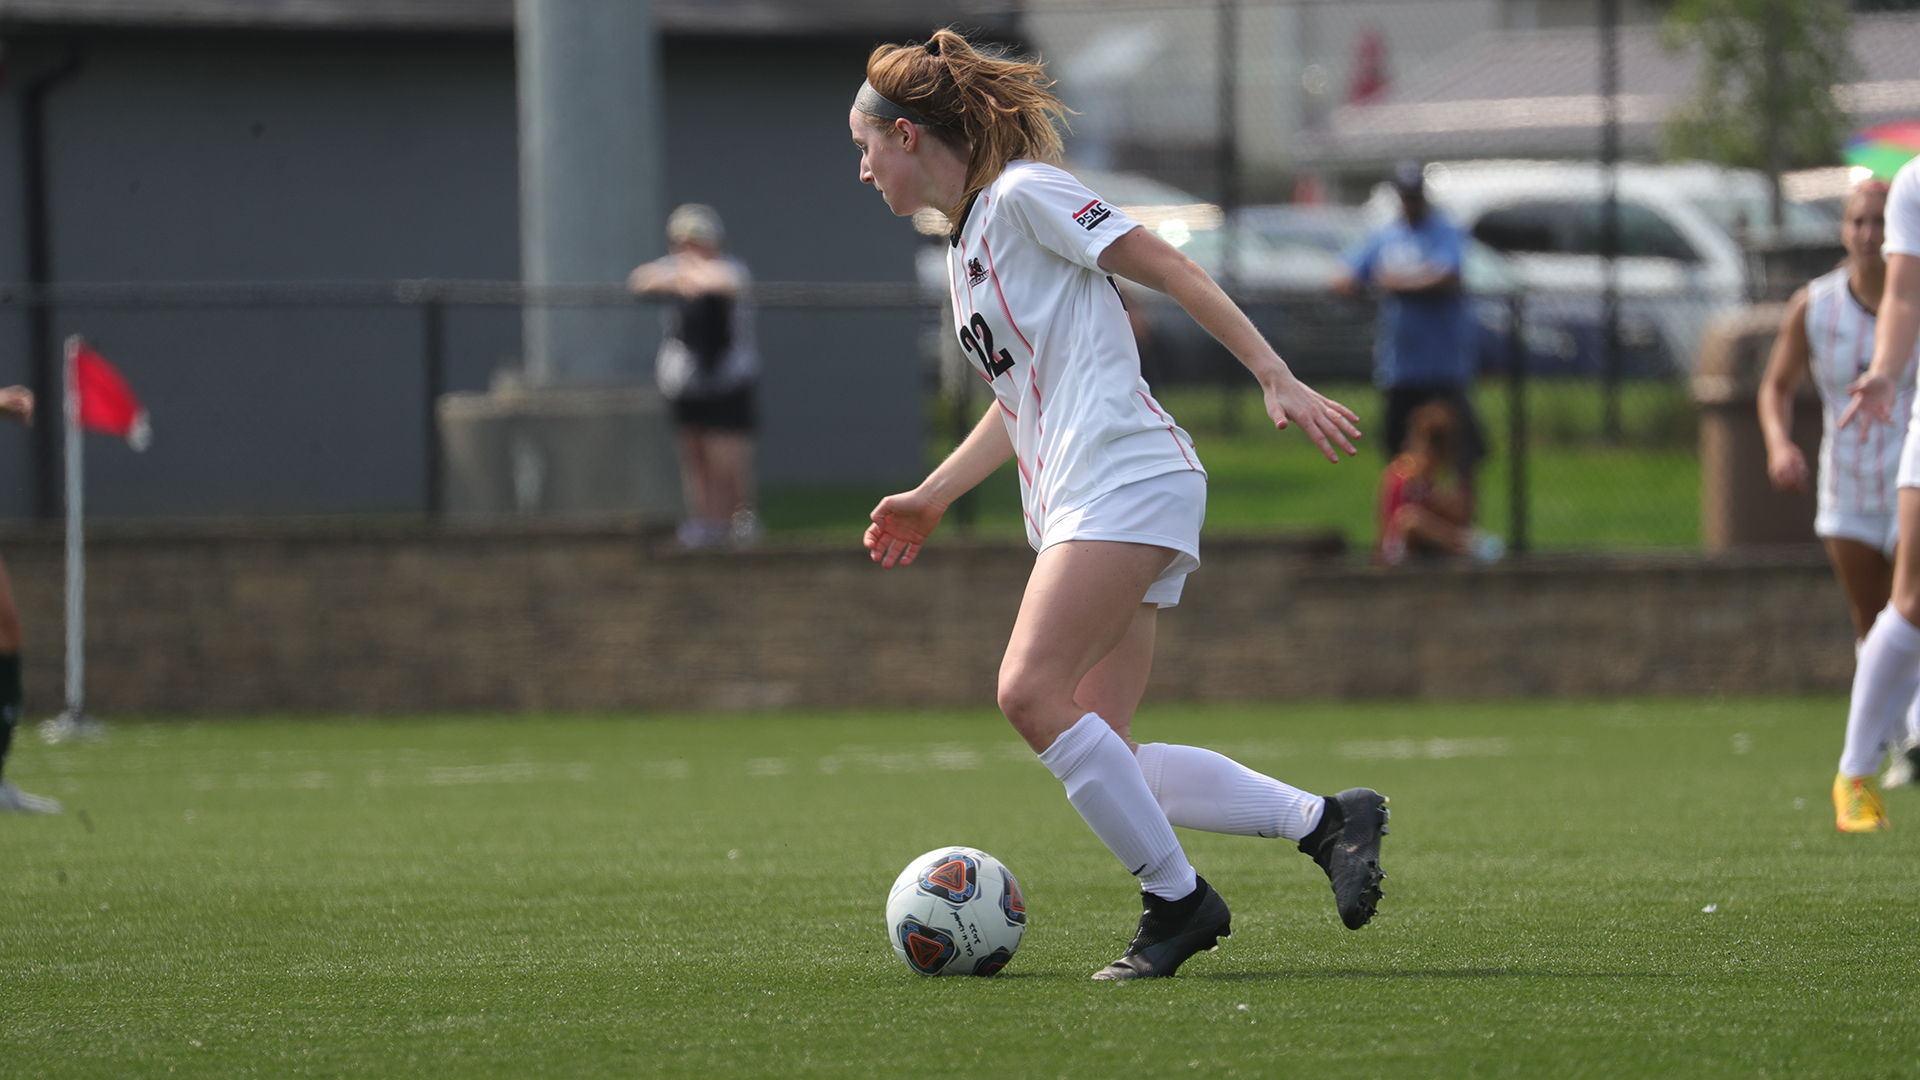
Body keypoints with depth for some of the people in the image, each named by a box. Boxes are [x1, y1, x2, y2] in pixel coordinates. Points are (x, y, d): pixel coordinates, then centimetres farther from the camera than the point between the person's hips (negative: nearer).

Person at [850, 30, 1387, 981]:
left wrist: (1278, 381, -15)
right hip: (1074, 502, 9)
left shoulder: (1023, 193, -3)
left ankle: (1175, 899, -17)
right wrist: (931, 497, 33)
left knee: (1032, 694, -22)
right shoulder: (965, 246, 24)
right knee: (1101, 757, -2)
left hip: (1124, 478, -9)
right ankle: (1323, 820, -1)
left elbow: (1168, 268, -9)